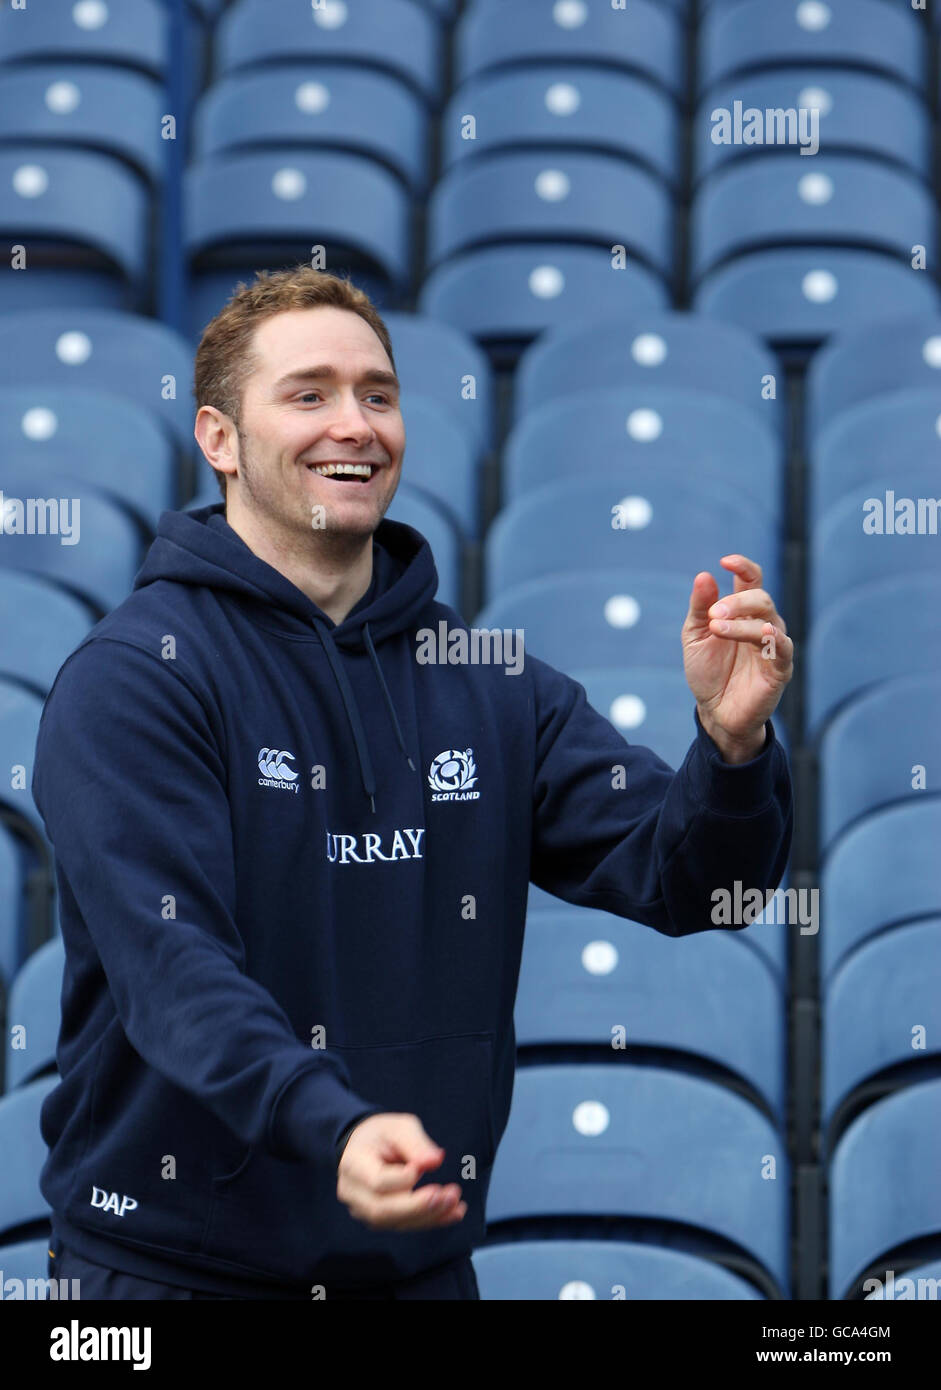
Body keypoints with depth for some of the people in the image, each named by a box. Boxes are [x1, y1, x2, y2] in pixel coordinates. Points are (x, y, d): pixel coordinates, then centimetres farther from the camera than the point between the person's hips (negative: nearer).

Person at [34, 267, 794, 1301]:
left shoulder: (493, 688, 6)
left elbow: (677, 875, -2)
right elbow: (173, 962, -22)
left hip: (420, 1256, 4)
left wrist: (731, 744, -23)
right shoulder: (134, 676, -10)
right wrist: (332, 1127, -38)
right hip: (176, 1260, -4)